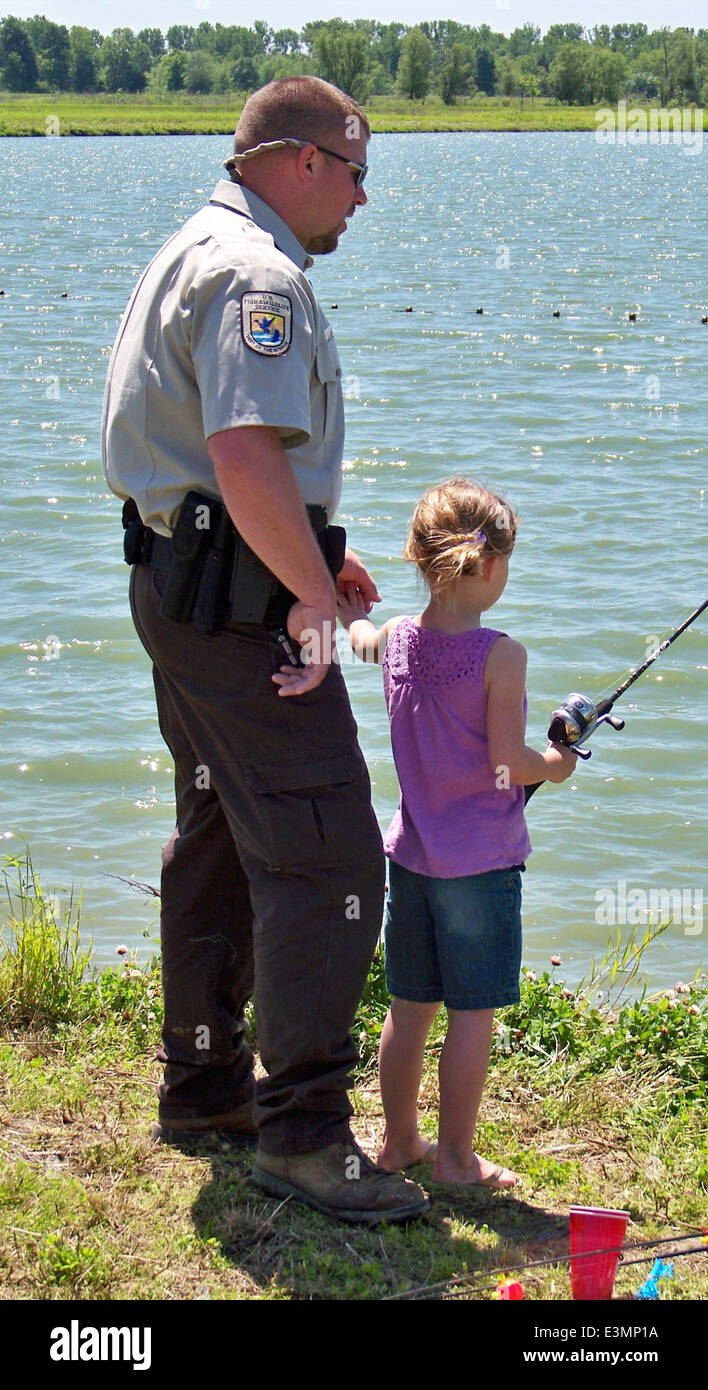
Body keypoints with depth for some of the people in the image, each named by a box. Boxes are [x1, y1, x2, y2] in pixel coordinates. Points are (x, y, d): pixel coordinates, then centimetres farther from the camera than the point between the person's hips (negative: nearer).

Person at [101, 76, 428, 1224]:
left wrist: (307, 553, 24)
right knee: (324, 853, -10)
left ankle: (204, 1086, 31)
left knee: (219, 843, 19)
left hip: (183, 586, 11)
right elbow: (247, 459, -30)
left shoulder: (197, 252, 18)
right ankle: (303, 1136, -7)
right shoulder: (259, 277, -17)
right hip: (241, 605, -11)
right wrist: (314, 594, -22)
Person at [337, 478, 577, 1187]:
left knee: (409, 1004, 15)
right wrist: (556, 764, 2)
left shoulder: (395, 639, 1)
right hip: (481, 859, -6)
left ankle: (399, 1140, 26)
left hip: (410, 854, 6)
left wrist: (352, 613, 45)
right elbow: (508, 760, -16)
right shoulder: (500, 655, -16)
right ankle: (455, 1156, 9)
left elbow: (361, 638, 25)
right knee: (473, 1011, 3)